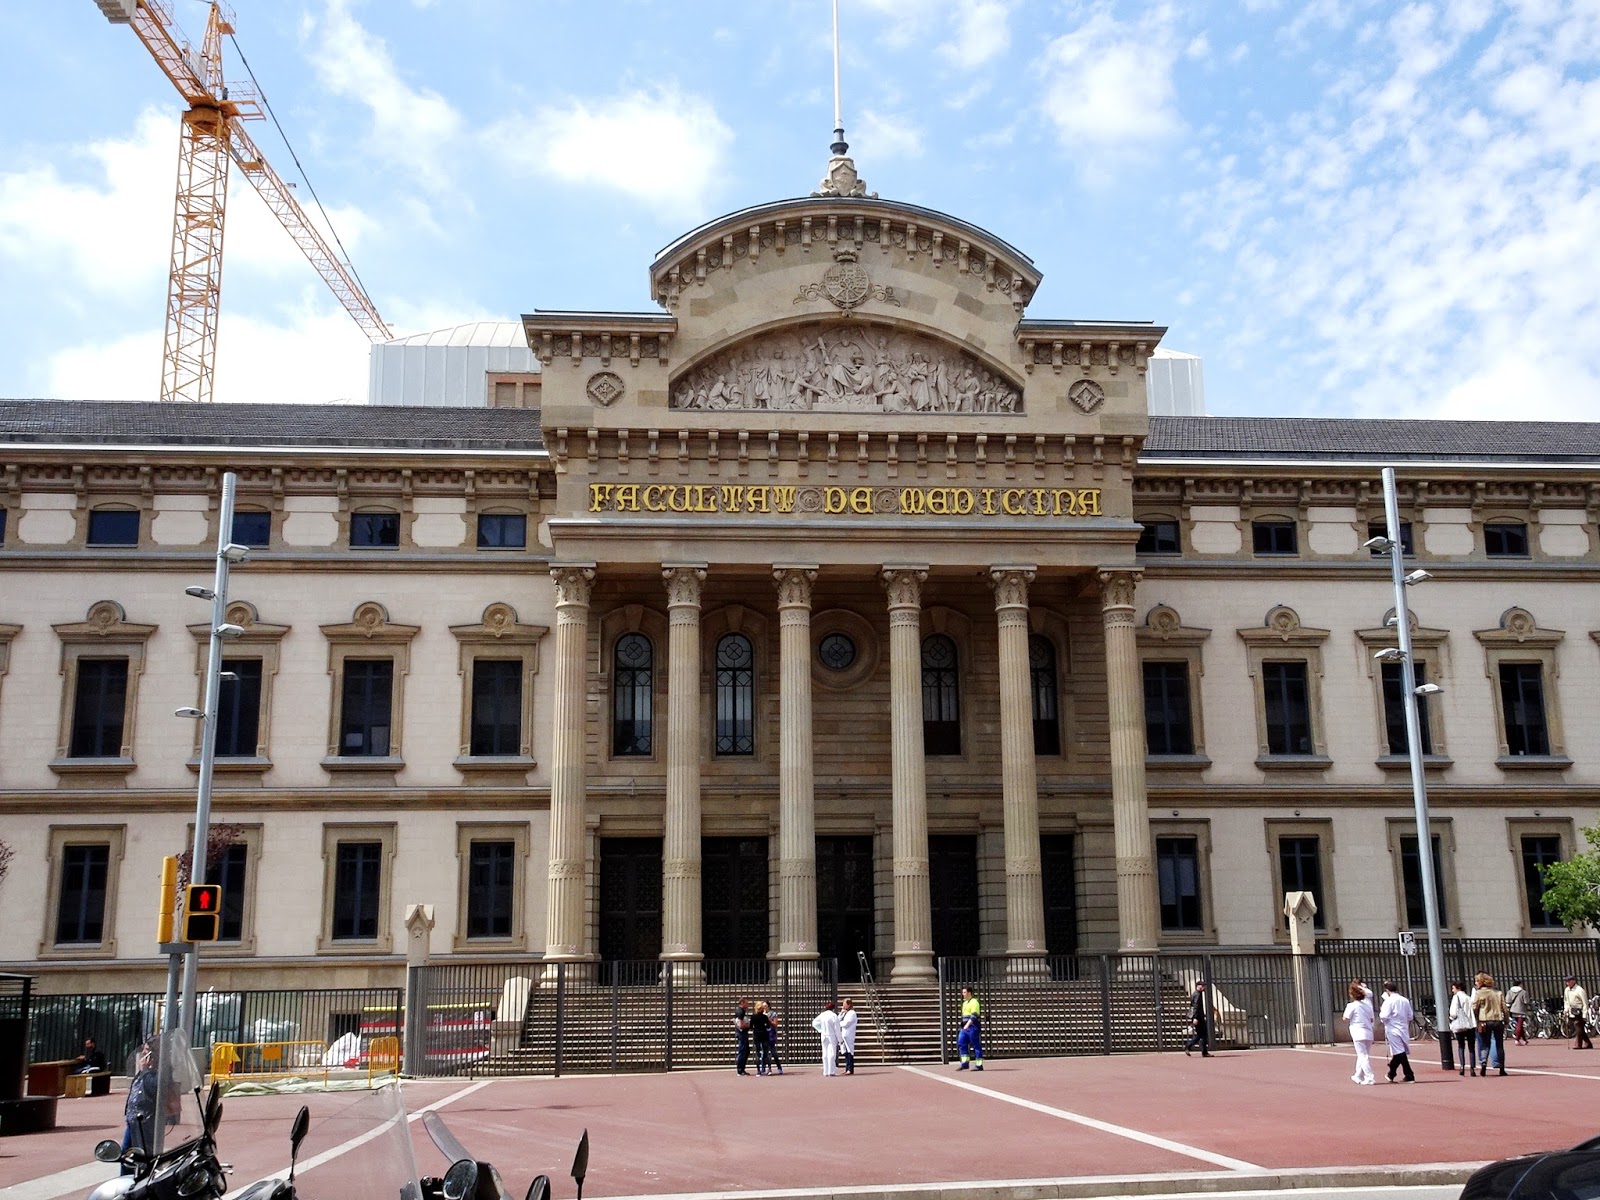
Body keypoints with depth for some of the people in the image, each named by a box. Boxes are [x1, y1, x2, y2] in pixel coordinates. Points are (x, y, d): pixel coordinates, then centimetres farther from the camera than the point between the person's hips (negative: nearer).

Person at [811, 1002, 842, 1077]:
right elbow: (837, 1029, -10)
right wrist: (839, 1039, -4)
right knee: (832, 1053, -2)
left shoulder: (822, 1015, 2)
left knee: (825, 1054, 9)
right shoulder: (834, 1015, -13)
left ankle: (826, 1071, 12)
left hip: (824, 1036, 5)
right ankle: (831, 1071, -5)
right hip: (832, 1037, -5)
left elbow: (814, 1023, 13)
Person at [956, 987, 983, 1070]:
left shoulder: (974, 1002, -9)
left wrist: (967, 1025, -24)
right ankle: (965, 1064, 4)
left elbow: (974, 1016, -18)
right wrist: (964, 1026, 21)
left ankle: (979, 1065, 0)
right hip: (965, 1028, 9)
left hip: (973, 1027, -9)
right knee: (961, 1044, 1)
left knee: (976, 1046, -4)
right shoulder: (965, 1003, 19)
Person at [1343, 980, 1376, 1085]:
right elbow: (1371, 1019, 17)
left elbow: (1345, 1019, -7)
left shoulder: (1351, 1006, -8)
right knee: (1363, 1056, 16)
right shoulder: (1367, 1004, 9)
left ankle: (1369, 1077, -11)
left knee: (1363, 1056, -5)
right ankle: (1359, 1076, 27)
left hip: (1358, 1033, -6)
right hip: (1369, 1033, 6)